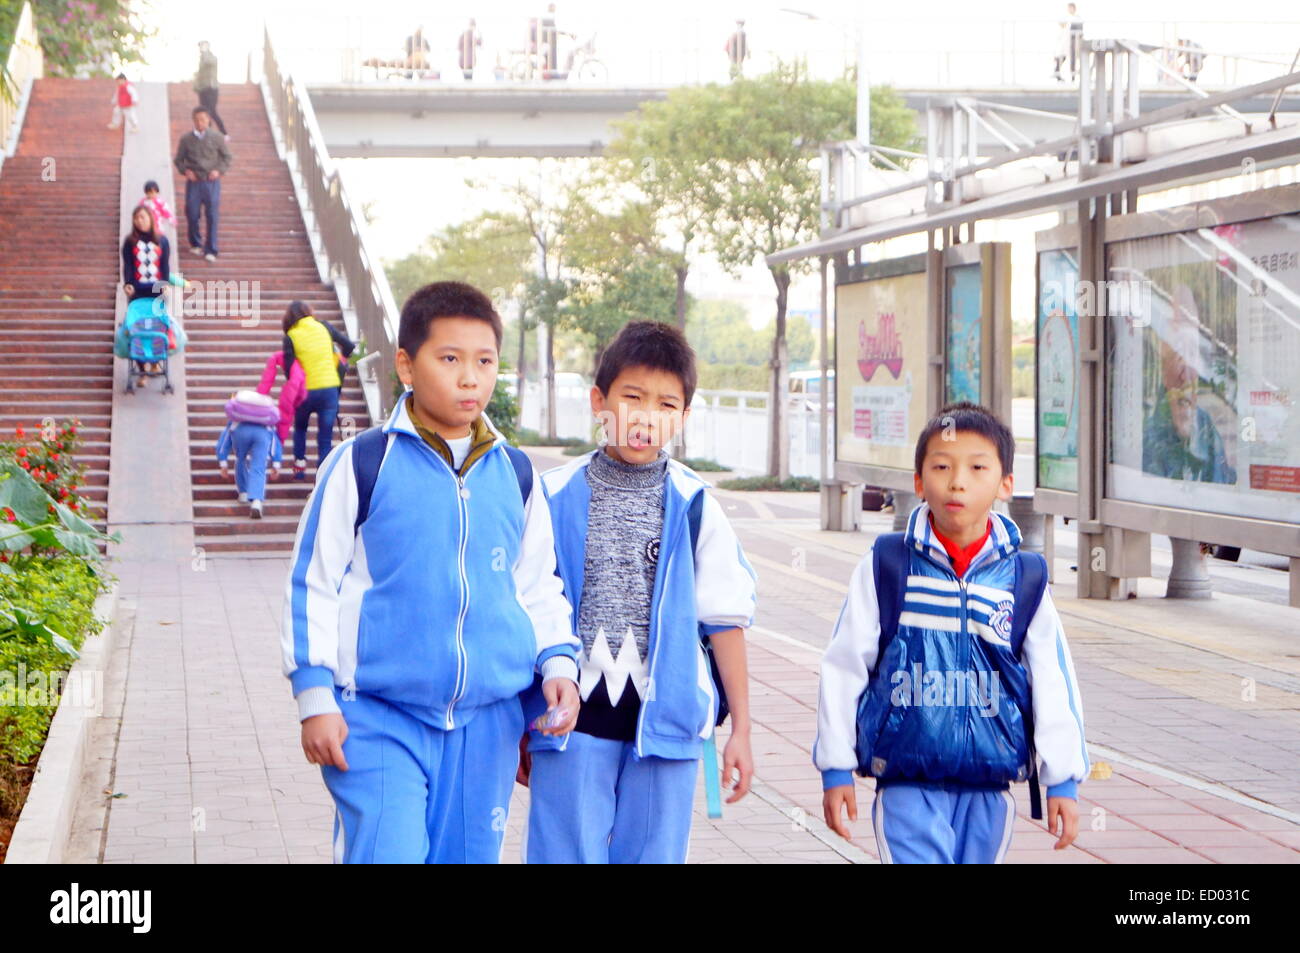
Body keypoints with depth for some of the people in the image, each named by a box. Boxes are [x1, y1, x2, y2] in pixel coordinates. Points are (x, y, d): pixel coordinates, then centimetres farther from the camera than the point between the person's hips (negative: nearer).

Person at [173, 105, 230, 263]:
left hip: (211, 181, -1)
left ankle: (210, 250, 5)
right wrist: (185, 170, -8)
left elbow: (226, 157, 9)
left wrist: (219, 170, -7)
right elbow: (178, 159, 10)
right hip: (193, 181, 1)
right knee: (192, 214, 3)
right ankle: (195, 244, 27)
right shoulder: (186, 139, 2)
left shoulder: (217, 137, 1)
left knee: (212, 216, -3)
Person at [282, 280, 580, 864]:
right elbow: (312, 584, 0)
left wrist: (559, 662, 2)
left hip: (487, 724, 4)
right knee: (386, 853, -15)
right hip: (378, 719, -4)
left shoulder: (516, 476, 10)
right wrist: (315, 699, -4)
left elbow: (540, 587, 19)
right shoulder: (362, 465, -3)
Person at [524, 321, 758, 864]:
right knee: (567, 853, 0)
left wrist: (741, 729, 6)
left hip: (665, 720, 1)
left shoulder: (694, 507, 2)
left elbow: (725, 620, 6)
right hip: (573, 718, 0)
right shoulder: (556, 497, 1)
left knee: (654, 855, 6)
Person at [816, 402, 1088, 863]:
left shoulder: (1025, 578, 4)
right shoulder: (886, 566, -1)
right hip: (907, 782, -2)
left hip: (989, 788, 3)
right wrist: (836, 769, 3)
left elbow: (1053, 684, 7)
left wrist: (1063, 781, 4)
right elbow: (843, 668, 3)